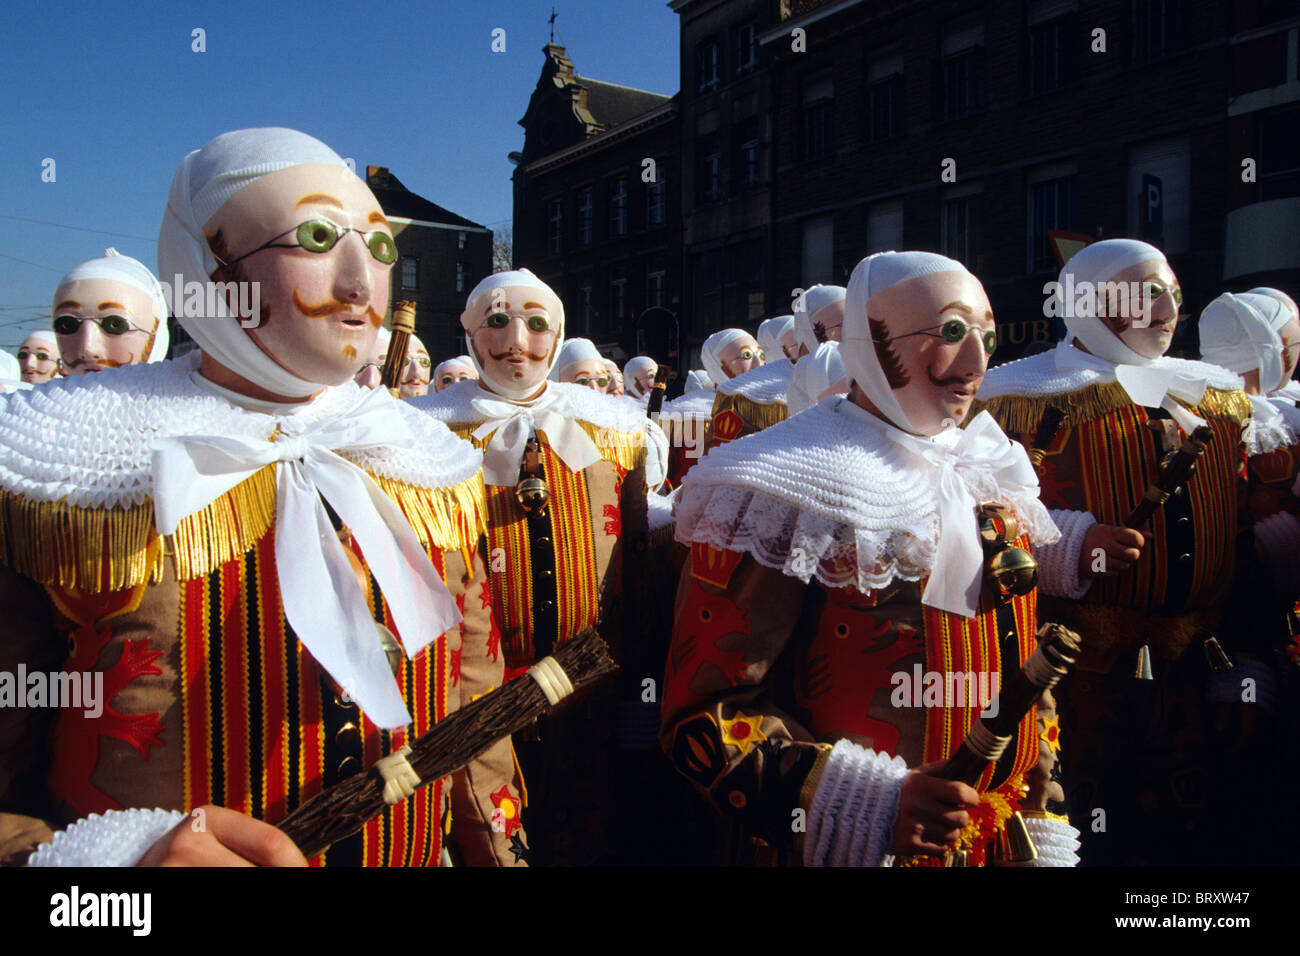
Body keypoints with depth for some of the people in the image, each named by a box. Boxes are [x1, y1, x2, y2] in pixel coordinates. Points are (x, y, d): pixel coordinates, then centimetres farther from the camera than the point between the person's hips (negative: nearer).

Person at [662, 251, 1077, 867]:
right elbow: (703, 712, -20)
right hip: (847, 851, -6)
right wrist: (864, 810, -28)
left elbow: (1025, 668, 11)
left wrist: (1045, 830, 8)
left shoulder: (993, 480, 4)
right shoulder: (795, 500, -19)